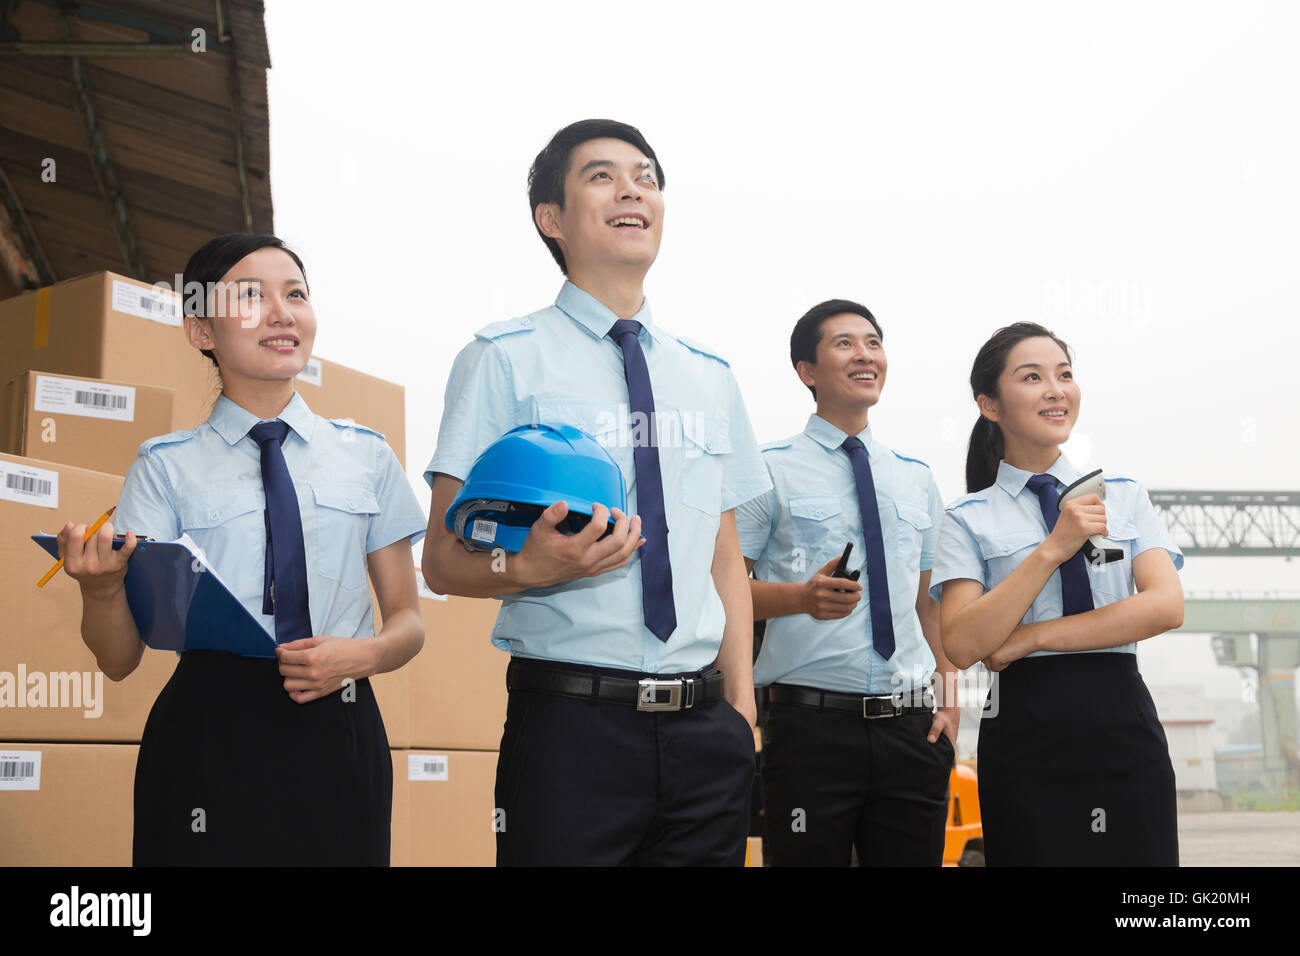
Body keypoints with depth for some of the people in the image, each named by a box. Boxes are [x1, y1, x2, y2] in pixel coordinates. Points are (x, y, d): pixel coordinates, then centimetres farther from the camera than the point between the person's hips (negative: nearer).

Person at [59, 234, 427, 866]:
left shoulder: (366, 455, 9)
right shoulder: (168, 466, 3)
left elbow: (407, 620, 13)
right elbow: (119, 660, 0)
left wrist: (363, 654, -10)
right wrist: (101, 586, -22)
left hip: (336, 736, 2)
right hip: (207, 739, -2)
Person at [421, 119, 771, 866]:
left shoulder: (711, 376, 14)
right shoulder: (508, 357, -2)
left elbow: (726, 558, 15)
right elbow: (443, 559, -4)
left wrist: (741, 707, 5)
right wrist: (529, 566, -25)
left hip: (703, 726, 5)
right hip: (572, 720, -4)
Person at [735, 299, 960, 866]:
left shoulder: (917, 479, 16)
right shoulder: (771, 469, 0)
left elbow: (929, 600, 17)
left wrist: (949, 701, 6)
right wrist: (801, 596, -23)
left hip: (912, 728, 4)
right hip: (811, 725, -4)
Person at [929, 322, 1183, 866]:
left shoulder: (1125, 496, 10)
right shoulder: (969, 520, 1)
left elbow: (1167, 606, -4)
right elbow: (963, 645, -11)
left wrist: (1034, 637, -11)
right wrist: (1053, 548, -17)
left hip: (1124, 725, 3)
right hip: (1023, 735, -2)